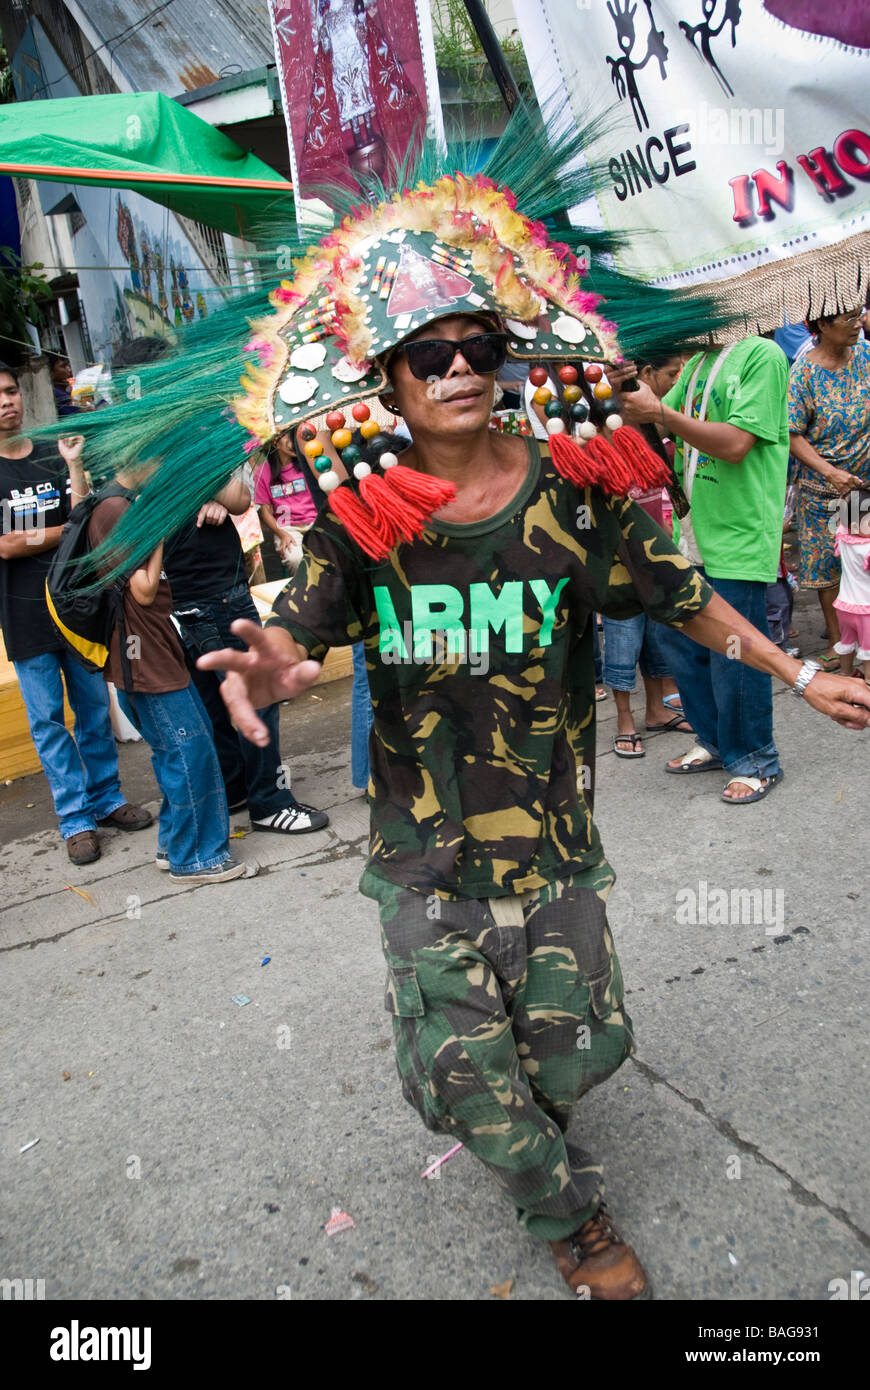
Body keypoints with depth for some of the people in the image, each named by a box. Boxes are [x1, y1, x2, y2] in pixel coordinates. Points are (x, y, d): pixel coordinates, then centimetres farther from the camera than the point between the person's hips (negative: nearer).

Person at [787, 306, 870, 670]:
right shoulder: (804, 372, -11)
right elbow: (793, 435, -12)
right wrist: (830, 472, -22)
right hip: (823, 486, -3)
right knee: (828, 562, 7)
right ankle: (836, 638, 20)